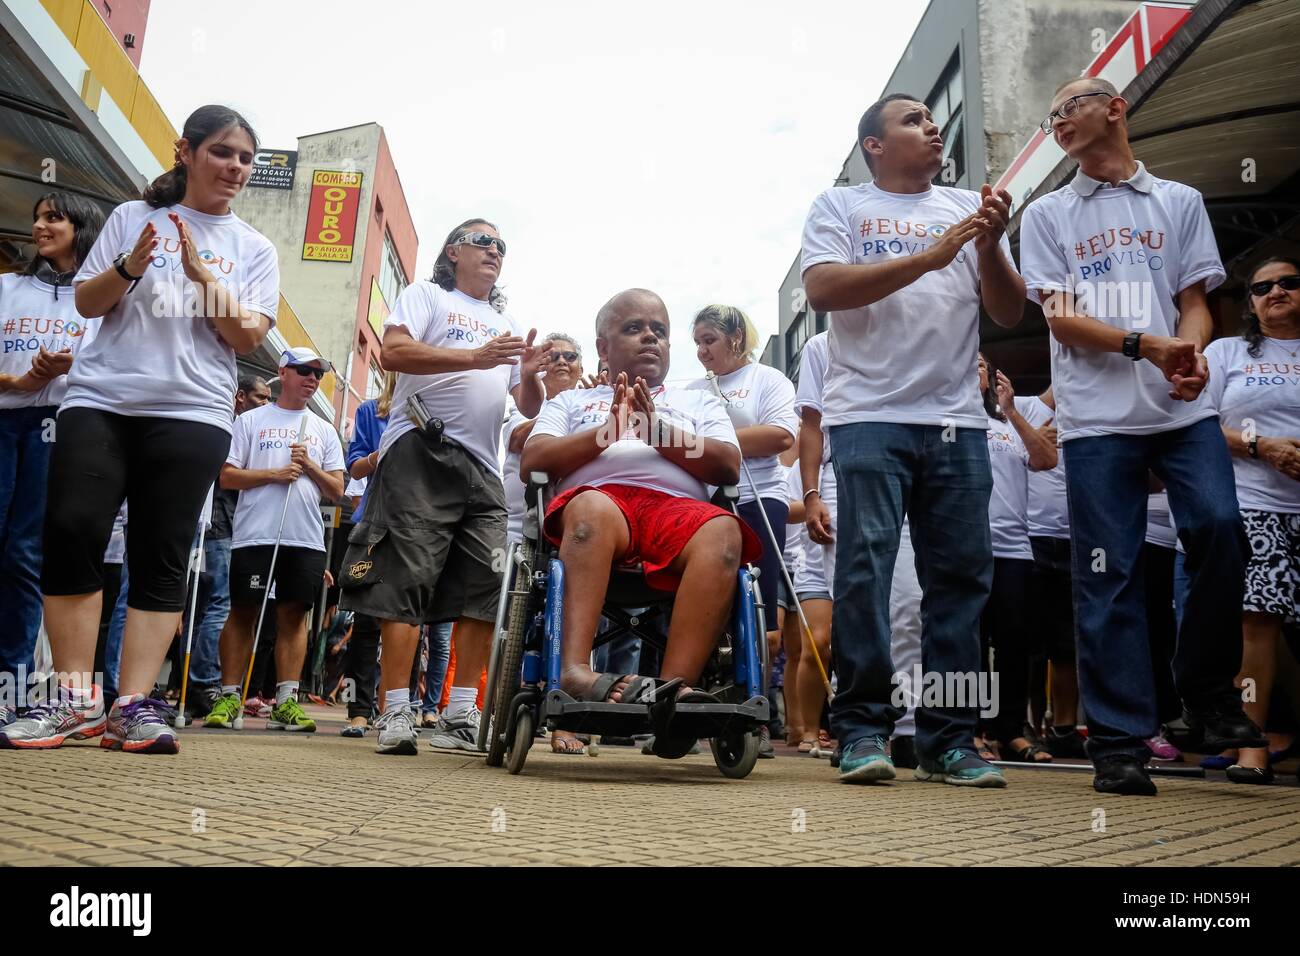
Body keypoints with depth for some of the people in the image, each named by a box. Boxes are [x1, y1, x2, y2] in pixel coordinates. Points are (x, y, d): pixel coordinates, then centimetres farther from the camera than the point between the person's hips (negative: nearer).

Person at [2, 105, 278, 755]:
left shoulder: (253, 249, 13)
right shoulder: (133, 216, 14)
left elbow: (248, 337, 2)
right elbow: (86, 302, 11)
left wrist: (202, 275, -9)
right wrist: (129, 268, -7)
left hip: (191, 414, -1)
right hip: (100, 400, 1)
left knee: (161, 557, -5)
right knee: (71, 531, -12)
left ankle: (132, 706, -4)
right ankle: (74, 701, -4)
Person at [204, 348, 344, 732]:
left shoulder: (324, 431, 18)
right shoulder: (251, 420, 11)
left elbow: (336, 491, 12)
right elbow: (227, 476, 3)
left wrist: (309, 465, -4)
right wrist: (274, 474, -9)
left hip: (306, 538, 2)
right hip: (254, 534, -2)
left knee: (294, 616, 1)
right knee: (243, 613, 1)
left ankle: (286, 700, 3)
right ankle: (230, 696, 9)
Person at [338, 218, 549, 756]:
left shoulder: (507, 323, 29)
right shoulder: (426, 296, 13)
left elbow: (528, 408, 23)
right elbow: (393, 352, -7)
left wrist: (529, 375, 0)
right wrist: (474, 357, -13)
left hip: (483, 469, 6)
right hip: (421, 452, -6)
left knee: (484, 589, -3)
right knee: (406, 581, -11)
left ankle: (460, 716, 1)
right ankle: (396, 714, -9)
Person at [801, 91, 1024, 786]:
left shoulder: (968, 207, 20)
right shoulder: (841, 206, 11)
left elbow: (1010, 313, 14)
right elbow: (822, 288, -7)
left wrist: (989, 246, -3)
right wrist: (926, 258, -9)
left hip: (958, 422, 4)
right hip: (870, 416, -3)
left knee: (961, 577, 1)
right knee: (865, 569, -10)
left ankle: (949, 738, 9)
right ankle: (862, 729, -1)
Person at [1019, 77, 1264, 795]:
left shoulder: (1179, 202, 18)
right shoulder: (1047, 215, 13)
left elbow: (1195, 300, 11)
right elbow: (1061, 318, 3)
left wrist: (1193, 355, -12)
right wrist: (1147, 346, -12)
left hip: (1183, 411, 1)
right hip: (1097, 418, -1)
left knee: (1219, 529, -16)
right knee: (1108, 575, -3)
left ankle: (1208, 689, 10)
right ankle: (1118, 742, 4)